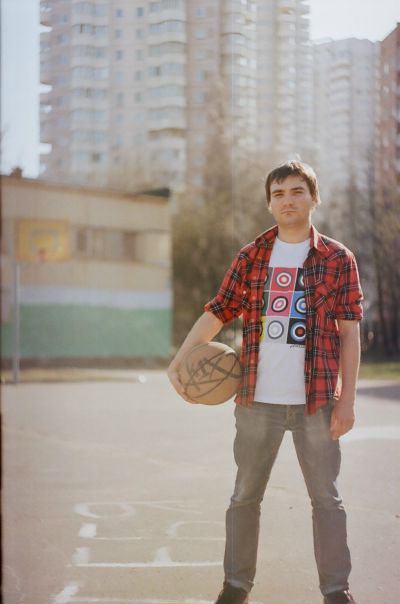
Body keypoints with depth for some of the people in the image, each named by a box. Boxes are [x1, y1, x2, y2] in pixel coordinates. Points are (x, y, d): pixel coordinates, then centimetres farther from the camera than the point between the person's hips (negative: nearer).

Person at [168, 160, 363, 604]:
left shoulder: (337, 259, 2)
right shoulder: (250, 257, 7)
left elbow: (350, 331, 0)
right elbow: (216, 313, 7)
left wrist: (347, 399, -6)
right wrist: (177, 363, -5)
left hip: (316, 401, -2)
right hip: (257, 400, 2)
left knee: (326, 498, 4)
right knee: (245, 496, 9)